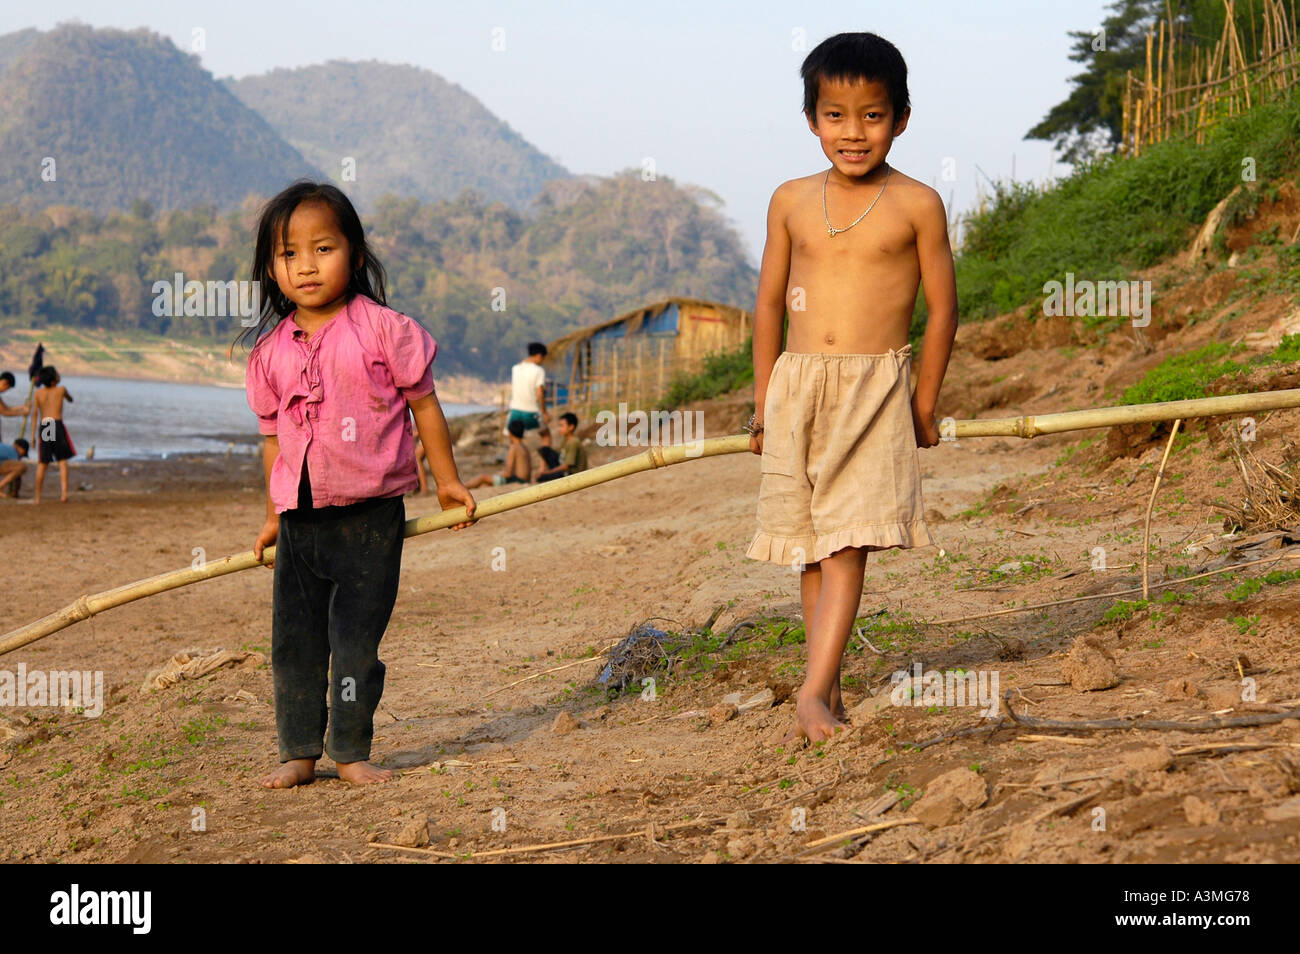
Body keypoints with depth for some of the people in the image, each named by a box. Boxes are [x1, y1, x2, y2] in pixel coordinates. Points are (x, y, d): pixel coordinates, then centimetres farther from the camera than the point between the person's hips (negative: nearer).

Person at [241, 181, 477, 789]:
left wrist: (447, 482, 6)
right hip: (300, 518, 4)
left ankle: (351, 751, 12)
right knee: (293, 640, 7)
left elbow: (423, 403, 3)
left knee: (356, 640, -1)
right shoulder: (269, 351, 6)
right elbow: (273, 436, 15)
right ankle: (298, 753, 19)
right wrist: (274, 515, 19)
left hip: (370, 515, -4)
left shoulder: (383, 329, -6)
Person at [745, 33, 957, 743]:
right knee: (809, 548, 7)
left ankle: (813, 693, -18)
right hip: (797, 383, 4)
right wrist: (764, 403, 14)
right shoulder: (791, 202, 9)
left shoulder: (916, 205, -1)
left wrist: (923, 406, 5)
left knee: (848, 540, -13)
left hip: (876, 386, -4)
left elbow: (942, 308, 4)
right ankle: (829, 690, 16)